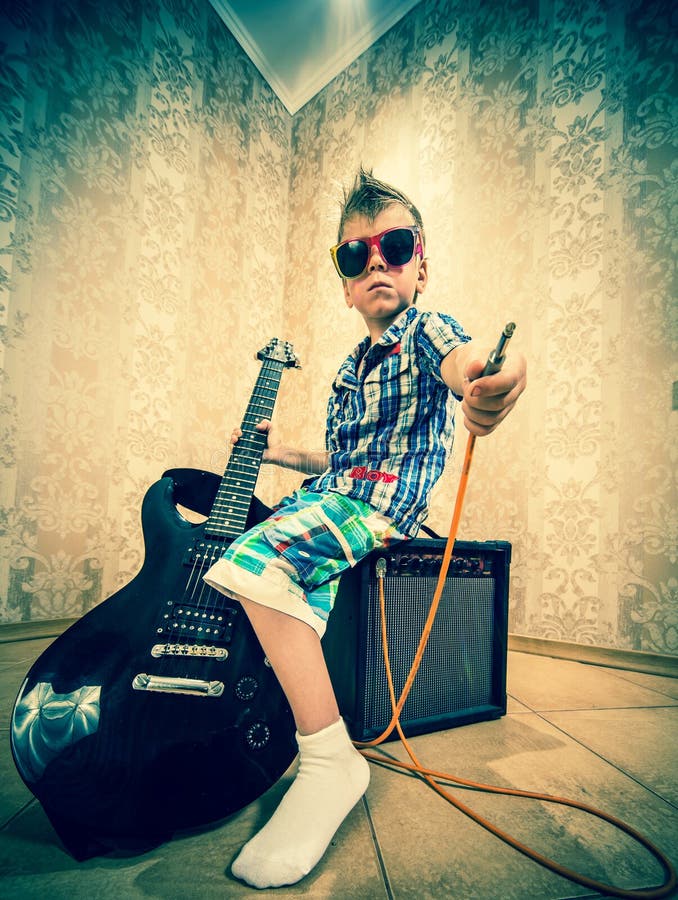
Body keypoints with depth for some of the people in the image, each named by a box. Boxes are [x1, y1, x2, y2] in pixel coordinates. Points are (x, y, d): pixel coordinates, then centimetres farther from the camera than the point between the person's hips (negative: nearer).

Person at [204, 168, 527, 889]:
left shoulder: (426, 331, -4)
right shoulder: (352, 366, 21)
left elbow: (457, 356, -32)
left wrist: (485, 380, -55)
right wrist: (285, 454, 23)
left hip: (382, 503, -9)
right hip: (335, 492, 9)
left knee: (258, 555, -28)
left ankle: (331, 760, -21)